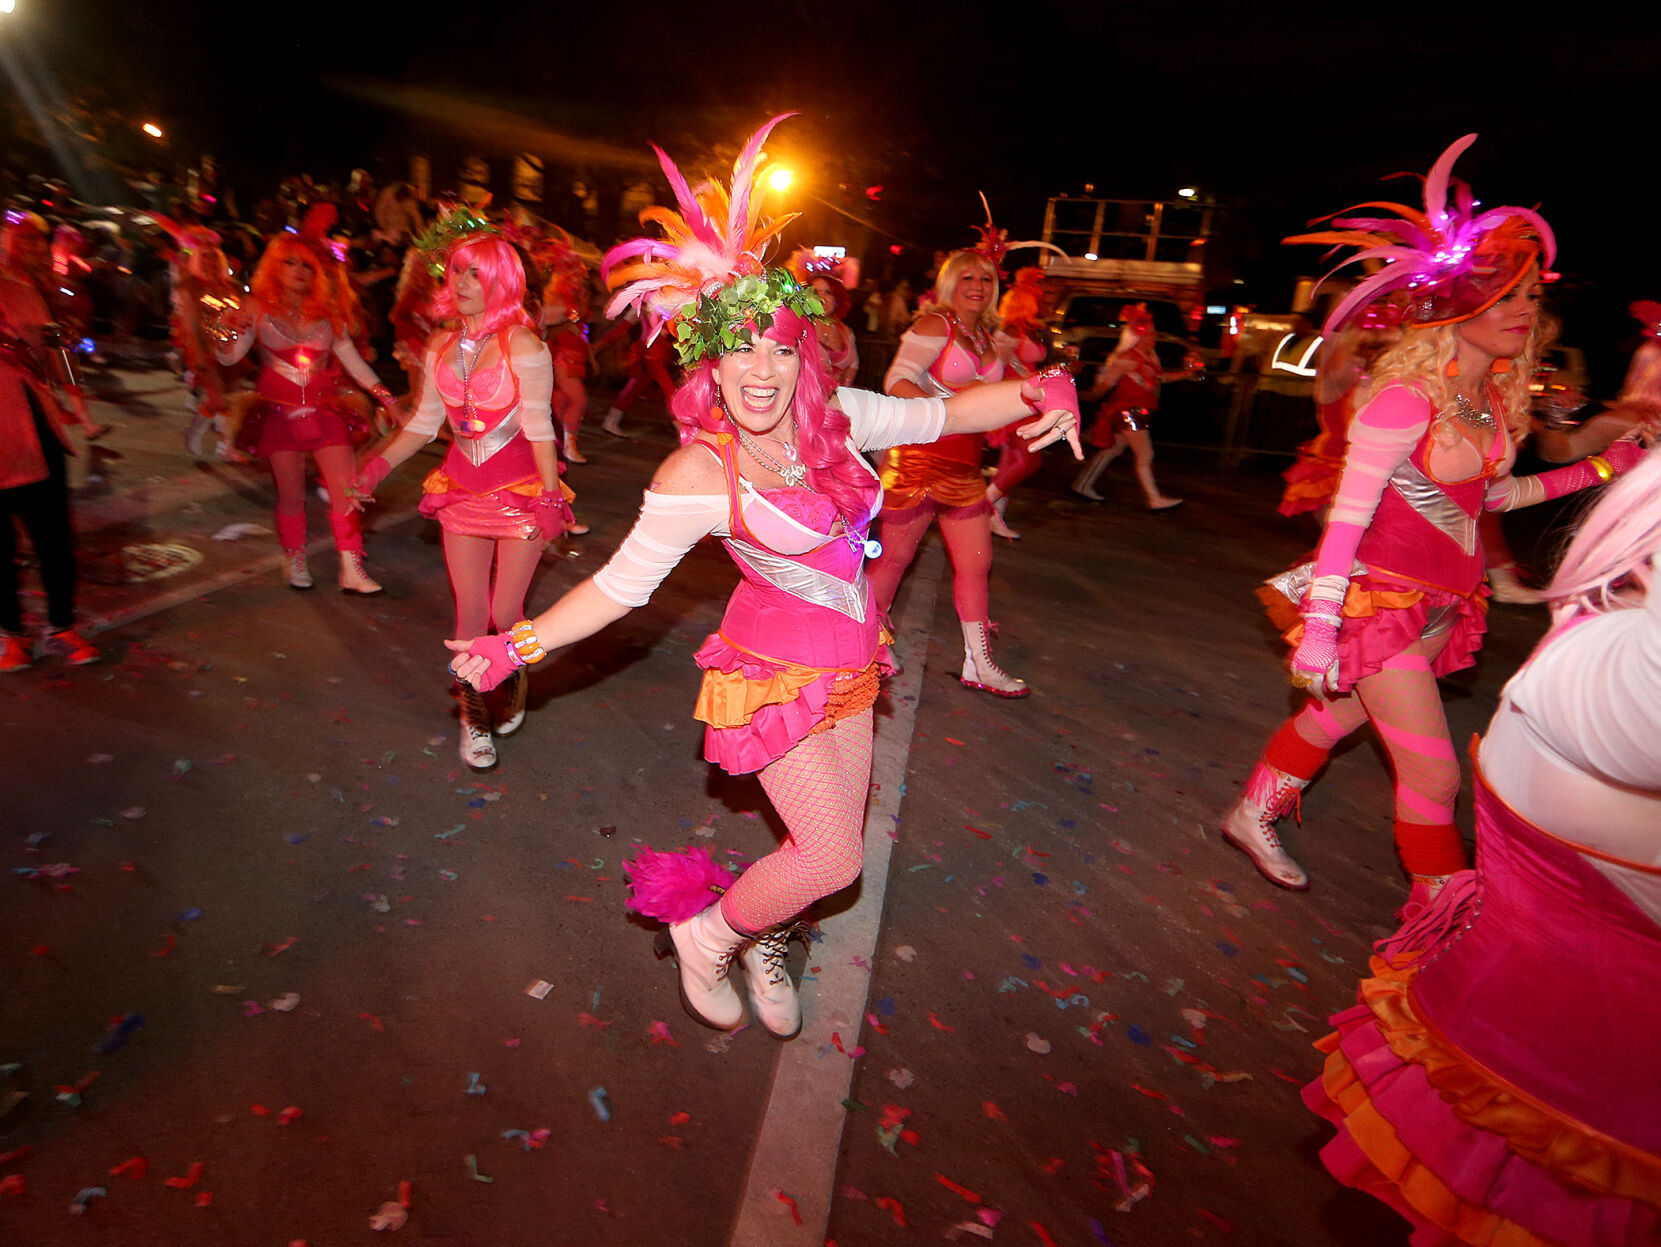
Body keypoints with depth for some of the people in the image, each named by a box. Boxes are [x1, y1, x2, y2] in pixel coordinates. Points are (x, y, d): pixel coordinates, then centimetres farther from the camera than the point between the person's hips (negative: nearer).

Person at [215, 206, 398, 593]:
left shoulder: (328, 314, 9)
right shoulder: (259, 311, 2)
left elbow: (352, 360, 10)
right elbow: (229, 357, -3)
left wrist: (385, 396, 0)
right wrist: (229, 332, -24)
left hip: (324, 408, 2)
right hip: (279, 412, -2)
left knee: (346, 489, -7)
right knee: (291, 495, 0)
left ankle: (351, 570, -3)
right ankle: (295, 561, 20)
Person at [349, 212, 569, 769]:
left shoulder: (524, 346, -9)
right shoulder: (441, 346, 7)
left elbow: (539, 428, -12)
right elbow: (424, 424, 12)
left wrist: (550, 496, -19)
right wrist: (377, 465, 0)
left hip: (520, 489, -4)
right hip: (462, 489, 4)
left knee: (507, 615, 1)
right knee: (470, 614, 6)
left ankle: (515, 684, 34)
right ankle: (473, 712, 25)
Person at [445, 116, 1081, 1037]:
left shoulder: (832, 417, -7)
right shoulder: (697, 474, -21)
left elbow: (937, 414, 2)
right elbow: (623, 583, -14)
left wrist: (1038, 394, -13)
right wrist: (520, 643, -18)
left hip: (845, 663, 6)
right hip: (775, 673, -6)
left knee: (838, 842, 16)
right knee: (832, 859, -4)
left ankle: (759, 939, 44)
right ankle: (706, 932, 24)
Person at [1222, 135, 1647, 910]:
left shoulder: (1494, 397, 6)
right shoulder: (1409, 395, -19)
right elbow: (1347, 515, -21)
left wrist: (1594, 471, 11)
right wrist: (1319, 628, -24)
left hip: (1442, 603, 8)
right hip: (1381, 599, -8)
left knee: (1337, 715, 19)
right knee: (1433, 773, -1)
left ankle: (1253, 819, 37)